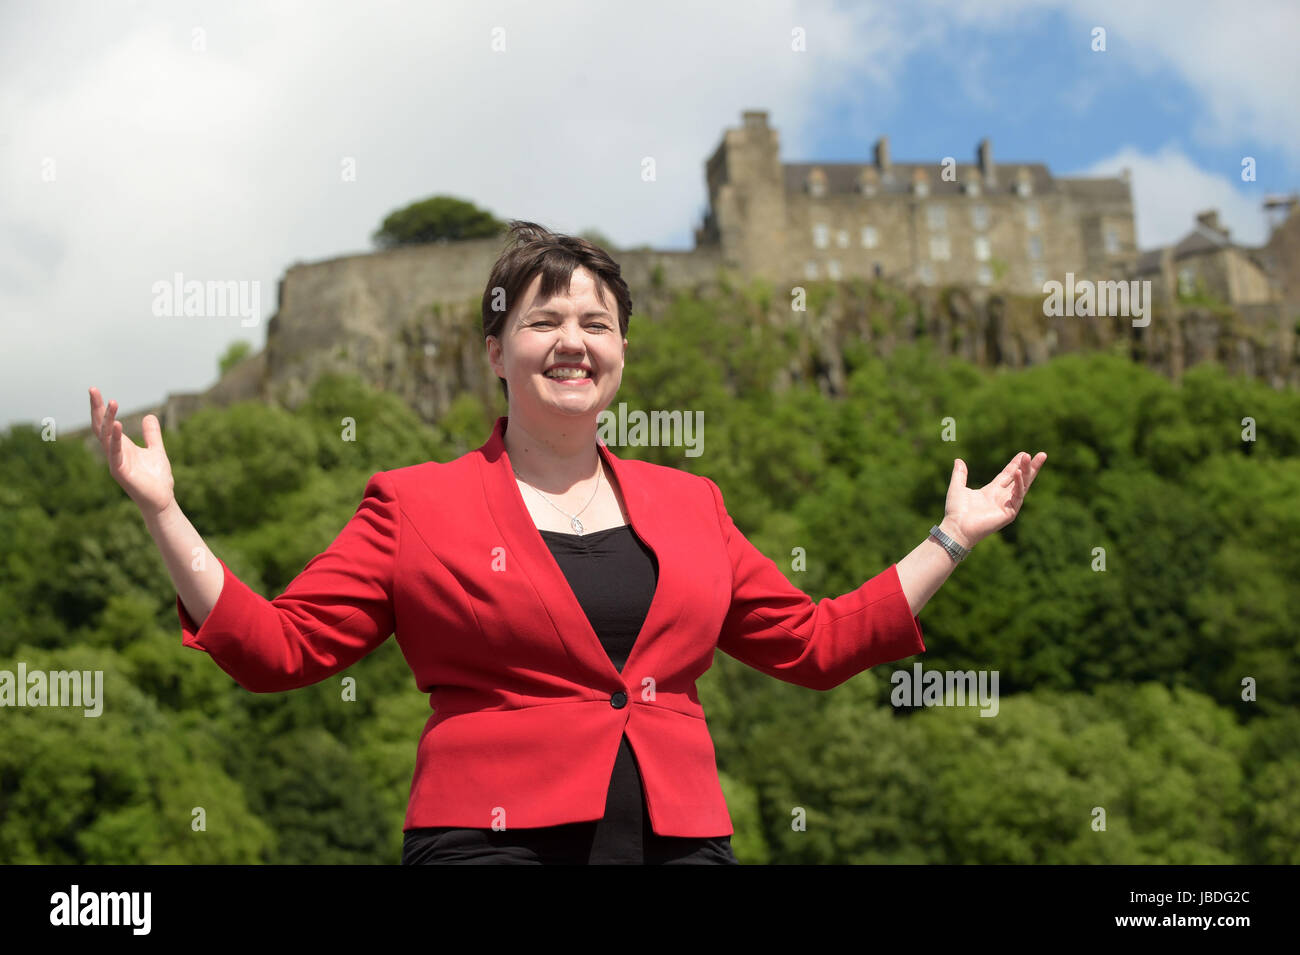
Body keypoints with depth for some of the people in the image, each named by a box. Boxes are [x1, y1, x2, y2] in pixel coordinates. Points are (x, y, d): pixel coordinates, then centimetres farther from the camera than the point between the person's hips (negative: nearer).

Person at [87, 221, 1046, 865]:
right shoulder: (416, 503, 8)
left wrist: (953, 538, 23)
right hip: (495, 834, -3)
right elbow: (276, 646, 5)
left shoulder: (689, 503, 18)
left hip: (681, 834, 3)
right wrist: (163, 513, -3)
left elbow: (818, 641, 22)